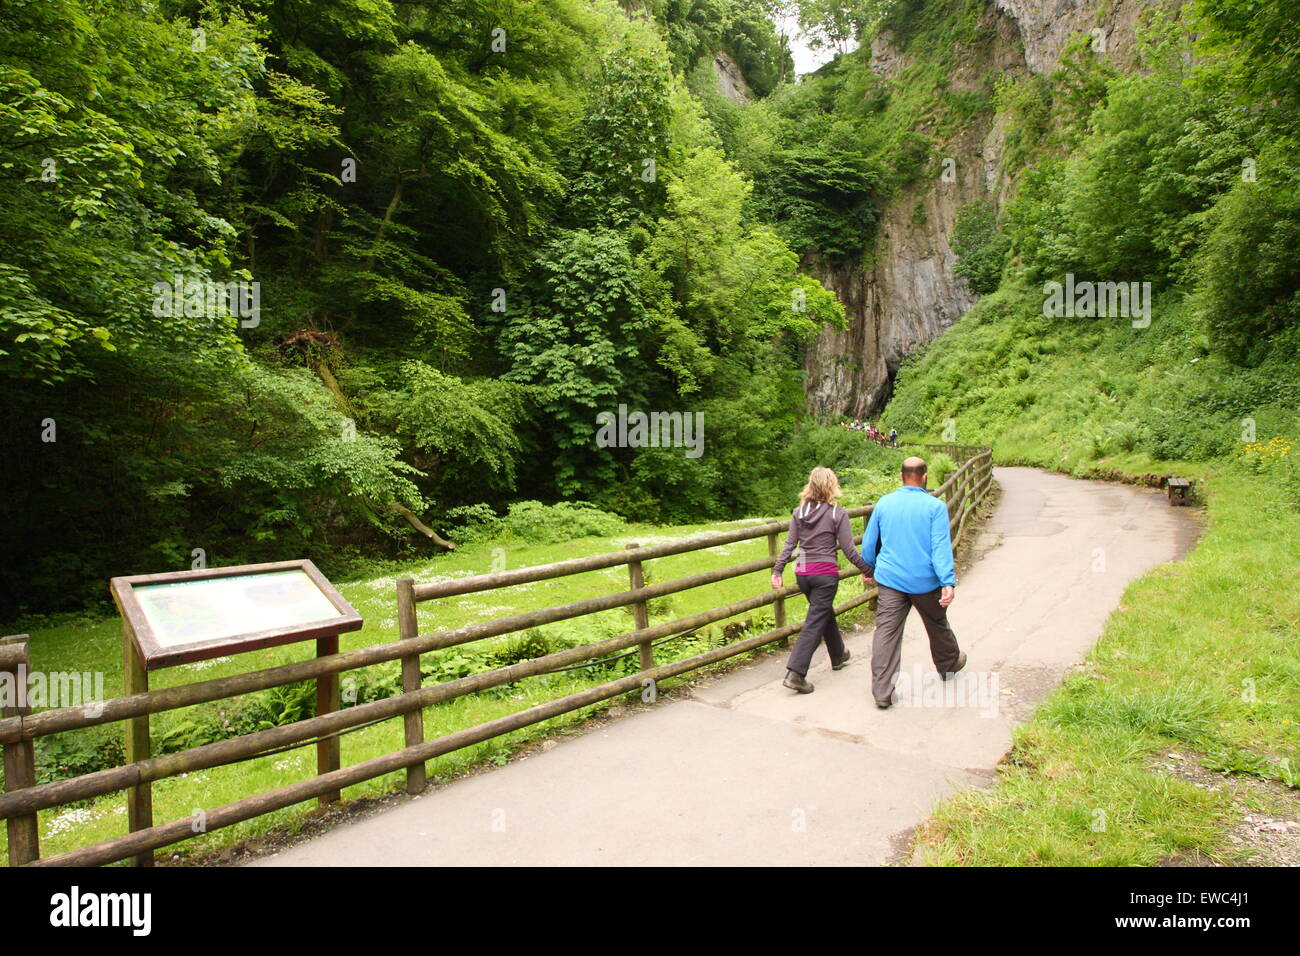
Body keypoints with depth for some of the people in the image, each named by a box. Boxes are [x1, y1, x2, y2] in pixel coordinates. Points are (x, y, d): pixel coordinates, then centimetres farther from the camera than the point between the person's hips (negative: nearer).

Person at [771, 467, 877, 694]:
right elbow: (849, 549, -8)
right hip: (826, 573, -5)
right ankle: (795, 673, -9)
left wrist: (777, 571, 4)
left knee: (825, 613, 25)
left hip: (802, 572, 5)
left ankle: (838, 655, 44)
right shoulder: (838, 514, -9)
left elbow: (789, 545, 1)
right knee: (815, 623, -3)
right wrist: (868, 570, 3)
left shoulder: (798, 512, 3)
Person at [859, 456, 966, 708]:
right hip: (925, 582, -1)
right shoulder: (935, 506, -8)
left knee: (886, 632, -1)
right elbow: (941, 546, -16)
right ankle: (949, 665, 46)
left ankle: (882, 691, -4)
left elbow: (869, 541, 11)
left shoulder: (884, 503, 3)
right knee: (938, 626, 22)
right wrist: (948, 582, -18)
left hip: (890, 580, 2)